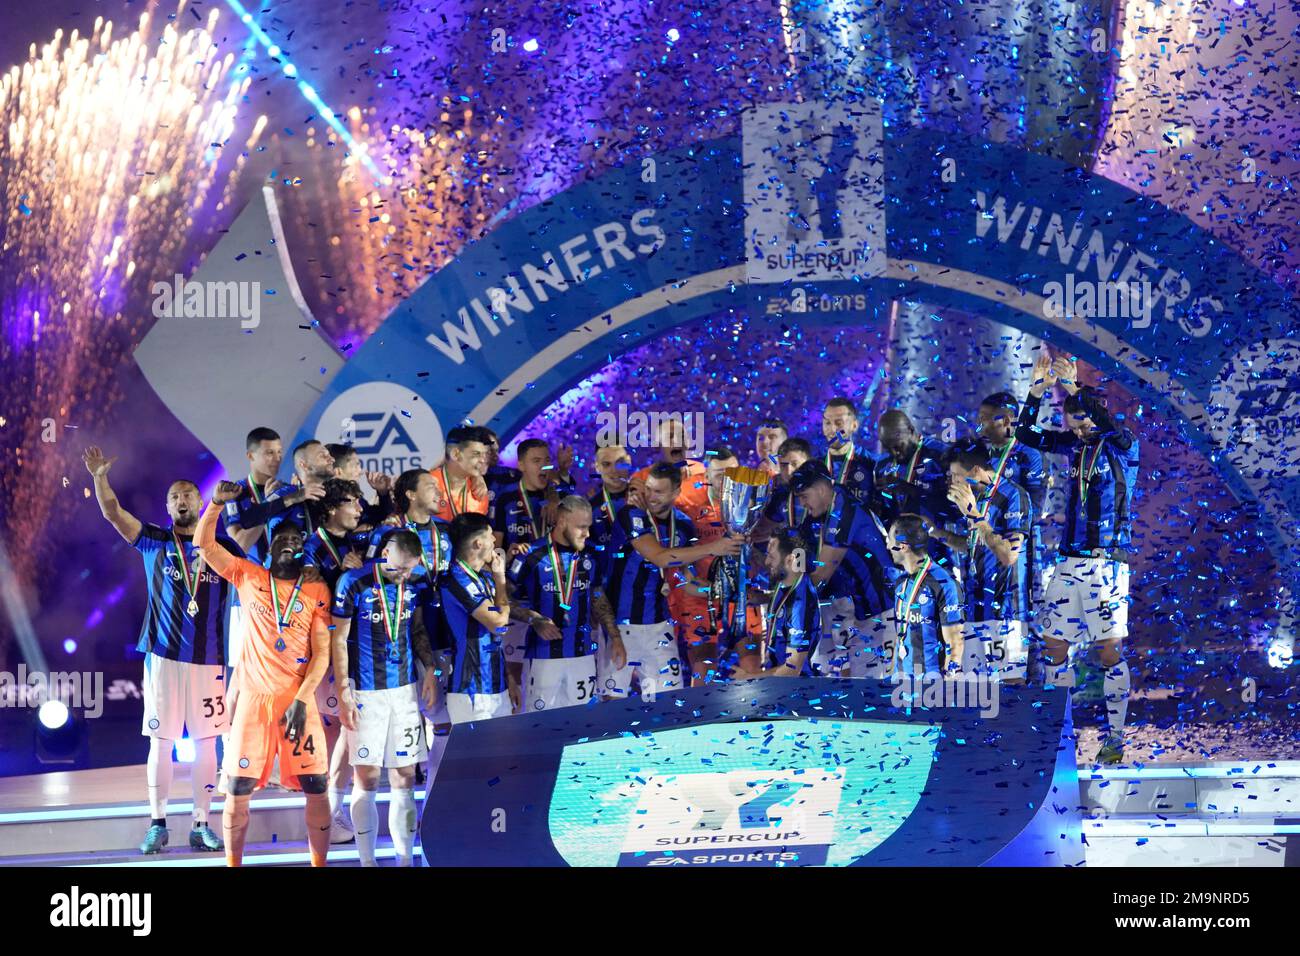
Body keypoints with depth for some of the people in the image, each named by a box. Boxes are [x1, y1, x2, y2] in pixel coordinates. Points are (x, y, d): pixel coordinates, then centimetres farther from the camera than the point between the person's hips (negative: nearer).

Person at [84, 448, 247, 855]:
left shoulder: (221, 547, 8)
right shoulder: (155, 541, 6)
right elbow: (112, 512, -3)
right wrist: (99, 476, -17)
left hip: (209, 660, 1)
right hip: (163, 656, -1)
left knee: (206, 742, 3)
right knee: (161, 741, 0)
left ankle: (201, 825, 9)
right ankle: (157, 824, 6)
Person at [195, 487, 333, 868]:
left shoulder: (317, 591, 5)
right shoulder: (248, 577, 7)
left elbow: (322, 652, 1)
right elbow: (204, 543, 0)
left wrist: (302, 700, -10)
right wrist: (217, 503, -17)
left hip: (299, 698, 0)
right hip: (253, 697, 0)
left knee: (316, 788, -2)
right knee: (238, 790, 0)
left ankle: (319, 865, 8)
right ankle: (233, 865, 11)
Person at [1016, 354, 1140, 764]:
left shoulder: (1122, 445, -5)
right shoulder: (1075, 445, 11)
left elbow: (1105, 428, -28)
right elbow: (1026, 433, 12)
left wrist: (1072, 386, -23)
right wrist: (1039, 388, 0)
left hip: (1107, 562, -6)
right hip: (1070, 560, 6)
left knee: (1109, 651, -5)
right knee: (1055, 645, 6)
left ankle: (1115, 740, 0)